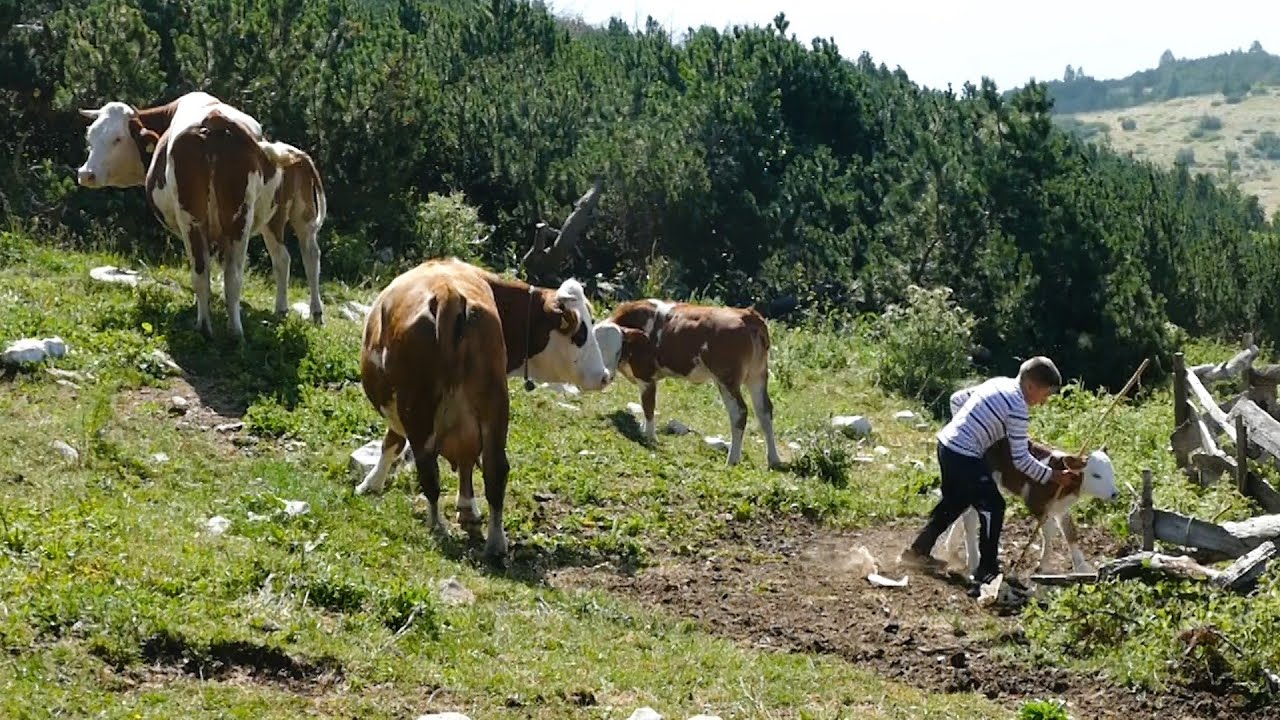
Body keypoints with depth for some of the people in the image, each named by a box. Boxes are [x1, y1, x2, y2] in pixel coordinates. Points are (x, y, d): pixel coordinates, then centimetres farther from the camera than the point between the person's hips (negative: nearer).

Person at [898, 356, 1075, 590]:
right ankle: (987, 572, 2)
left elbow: (957, 399, 19)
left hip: (946, 443, 9)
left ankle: (917, 552, 35)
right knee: (993, 507, -1)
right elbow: (1021, 458, -15)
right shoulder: (1019, 408, -15)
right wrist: (1051, 476, -7)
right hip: (965, 457, -9)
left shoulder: (998, 383, 9)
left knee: (954, 502, 25)